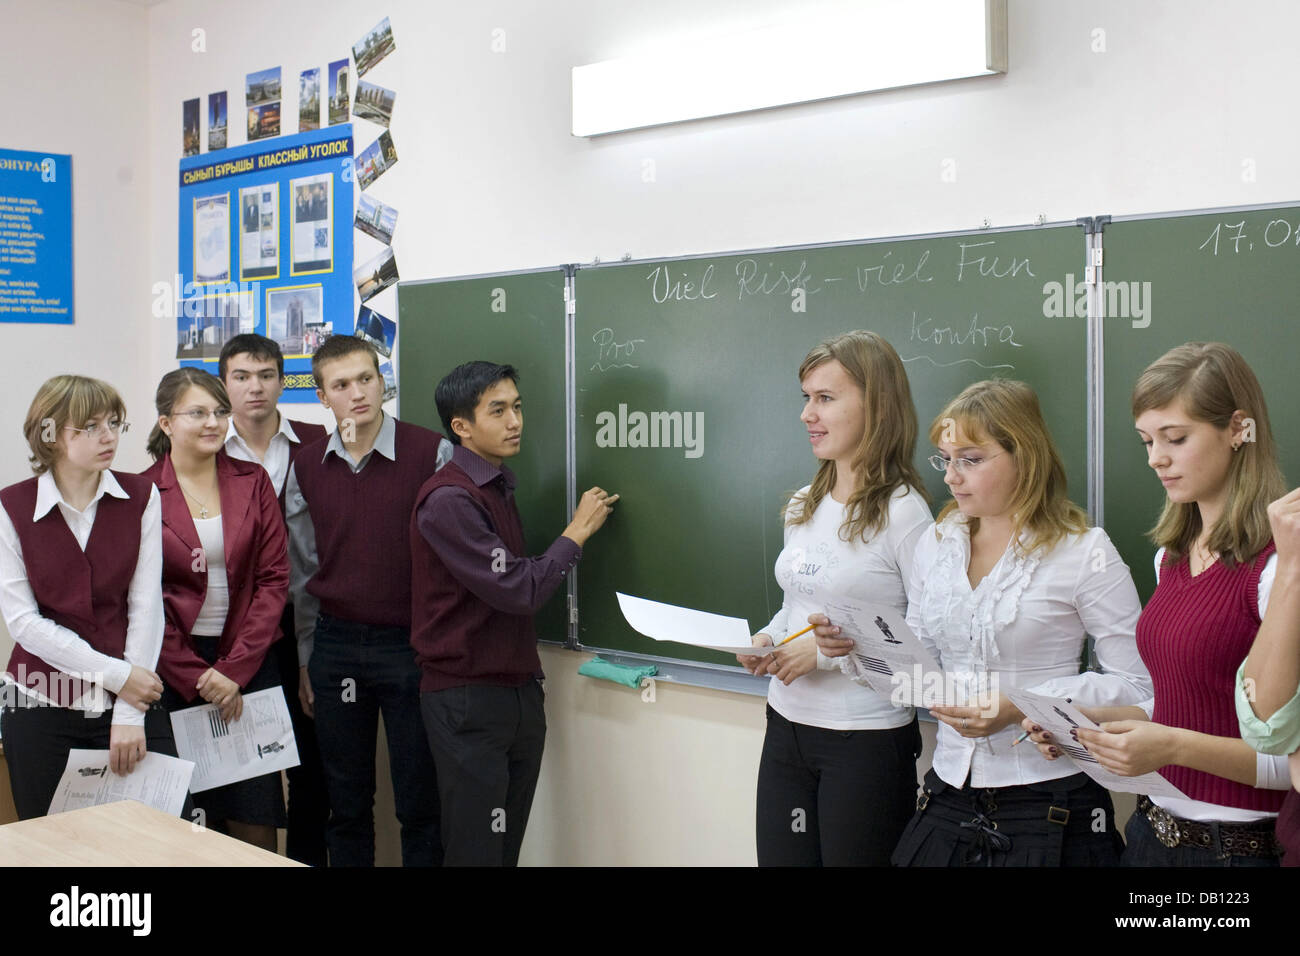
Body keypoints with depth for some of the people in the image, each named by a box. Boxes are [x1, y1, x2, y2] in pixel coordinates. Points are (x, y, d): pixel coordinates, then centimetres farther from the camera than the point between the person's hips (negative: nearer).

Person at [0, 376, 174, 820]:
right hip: (42, 707, -1)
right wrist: (115, 674, -14)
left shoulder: (141, 497, 1)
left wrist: (130, 714, -9)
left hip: (130, 701, 1)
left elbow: (146, 605, -3)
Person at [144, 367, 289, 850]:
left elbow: (274, 578, 2)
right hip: (171, 666, -2)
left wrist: (234, 668, -7)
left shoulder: (253, 482, 6)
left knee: (255, 818, -1)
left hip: (248, 661, 2)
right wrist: (198, 677, -8)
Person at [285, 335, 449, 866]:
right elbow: (301, 572, 14)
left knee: (420, 804, 3)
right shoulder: (306, 469, 6)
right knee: (345, 803, 13)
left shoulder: (432, 454, -7)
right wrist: (305, 660, 14)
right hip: (335, 644, 4)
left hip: (410, 644, -3)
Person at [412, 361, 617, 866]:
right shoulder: (447, 500, -18)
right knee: (478, 852, -1)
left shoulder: (499, 487, 12)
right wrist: (577, 532, -10)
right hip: (468, 702, -8)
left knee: (508, 847, 14)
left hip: (517, 689, 8)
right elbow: (517, 590, -20)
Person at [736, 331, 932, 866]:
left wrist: (827, 650, -19)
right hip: (786, 726, 7)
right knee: (779, 858, 11)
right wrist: (766, 640, 1)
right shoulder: (803, 507, 10)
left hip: (866, 739, -6)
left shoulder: (903, 511, -13)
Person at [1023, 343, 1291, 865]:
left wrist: (1174, 747, -28)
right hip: (1154, 831, 7)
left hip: (1237, 843, -7)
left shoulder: (1278, 564, -17)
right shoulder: (1172, 557, 8)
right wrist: (1085, 723, 2)